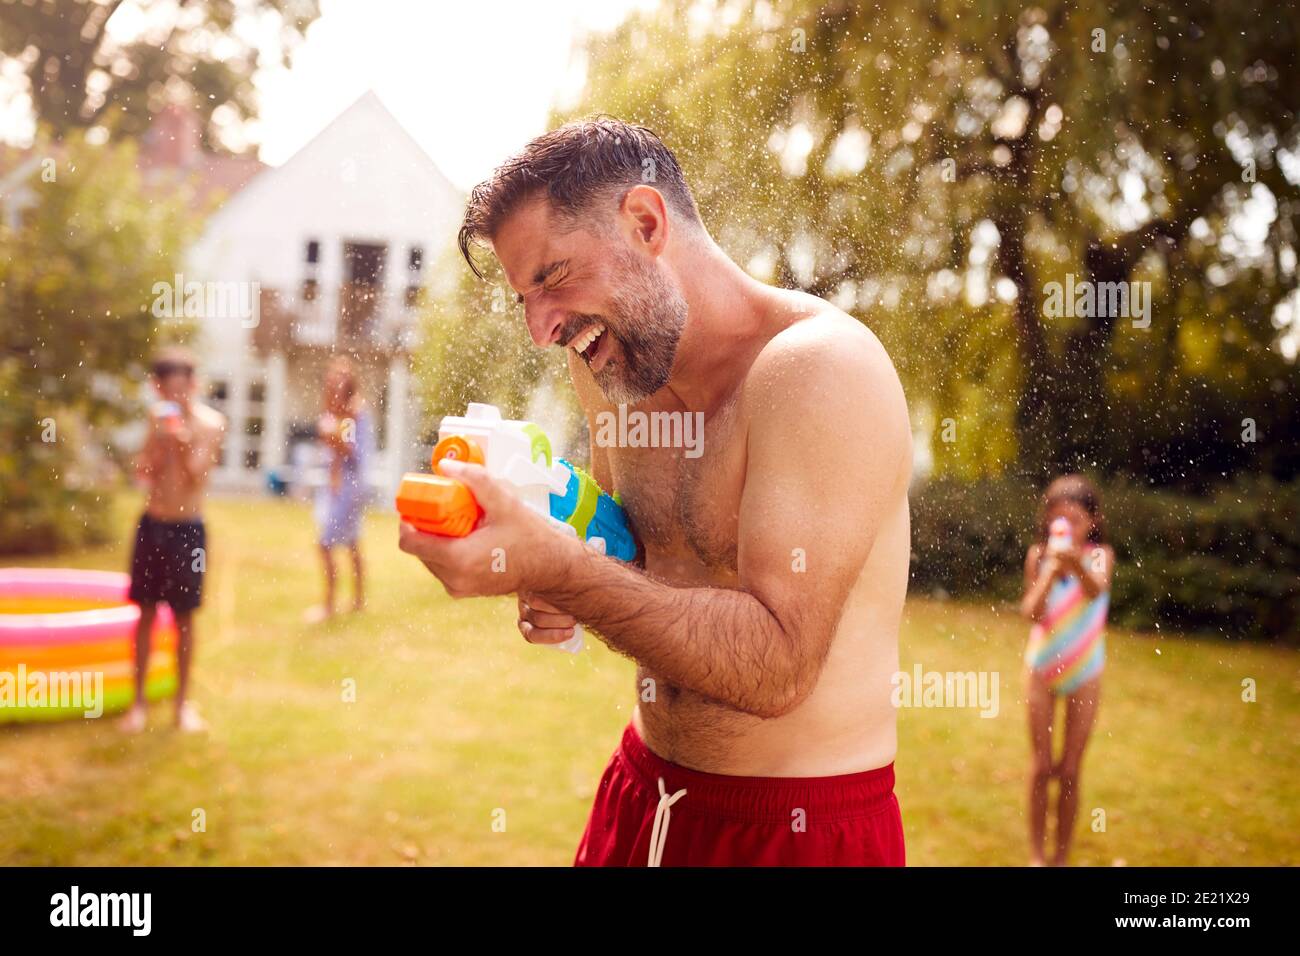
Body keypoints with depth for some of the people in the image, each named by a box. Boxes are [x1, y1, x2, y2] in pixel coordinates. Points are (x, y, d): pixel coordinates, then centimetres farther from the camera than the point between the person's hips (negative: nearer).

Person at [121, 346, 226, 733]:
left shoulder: (210, 422, -6)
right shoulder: (157, 416, 5)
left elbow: (197, 474, -11)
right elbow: (142, 470, 2)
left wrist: (183, 441, -25)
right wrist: (159, 438, -14)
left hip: (187, 529, -3)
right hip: (151, 524, 3)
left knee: (183, 617, 5)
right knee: (146, 613, 6)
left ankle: (183, 701, 15)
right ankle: (139, 700, 14)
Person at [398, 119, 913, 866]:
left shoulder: (818, 367, -21)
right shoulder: (618, 369, 1)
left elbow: (777, 668, -26)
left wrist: (555, 565, -33)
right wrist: (566, 595, -5)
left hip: (801, 825, -6)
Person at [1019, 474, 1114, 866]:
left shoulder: (1099, 554, -10)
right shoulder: (1038, 554, -5)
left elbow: (1097, 589, -32)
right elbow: (1030, 611, -12)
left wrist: (1077, 564, -53)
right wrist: (1050, 573, -27)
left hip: (1084, 673, -1)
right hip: (1043, 669, 1)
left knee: (1069, 770, 5)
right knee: (1041, 767, 6)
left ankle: (1062, 856, 19)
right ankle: (1036, 854, 18)